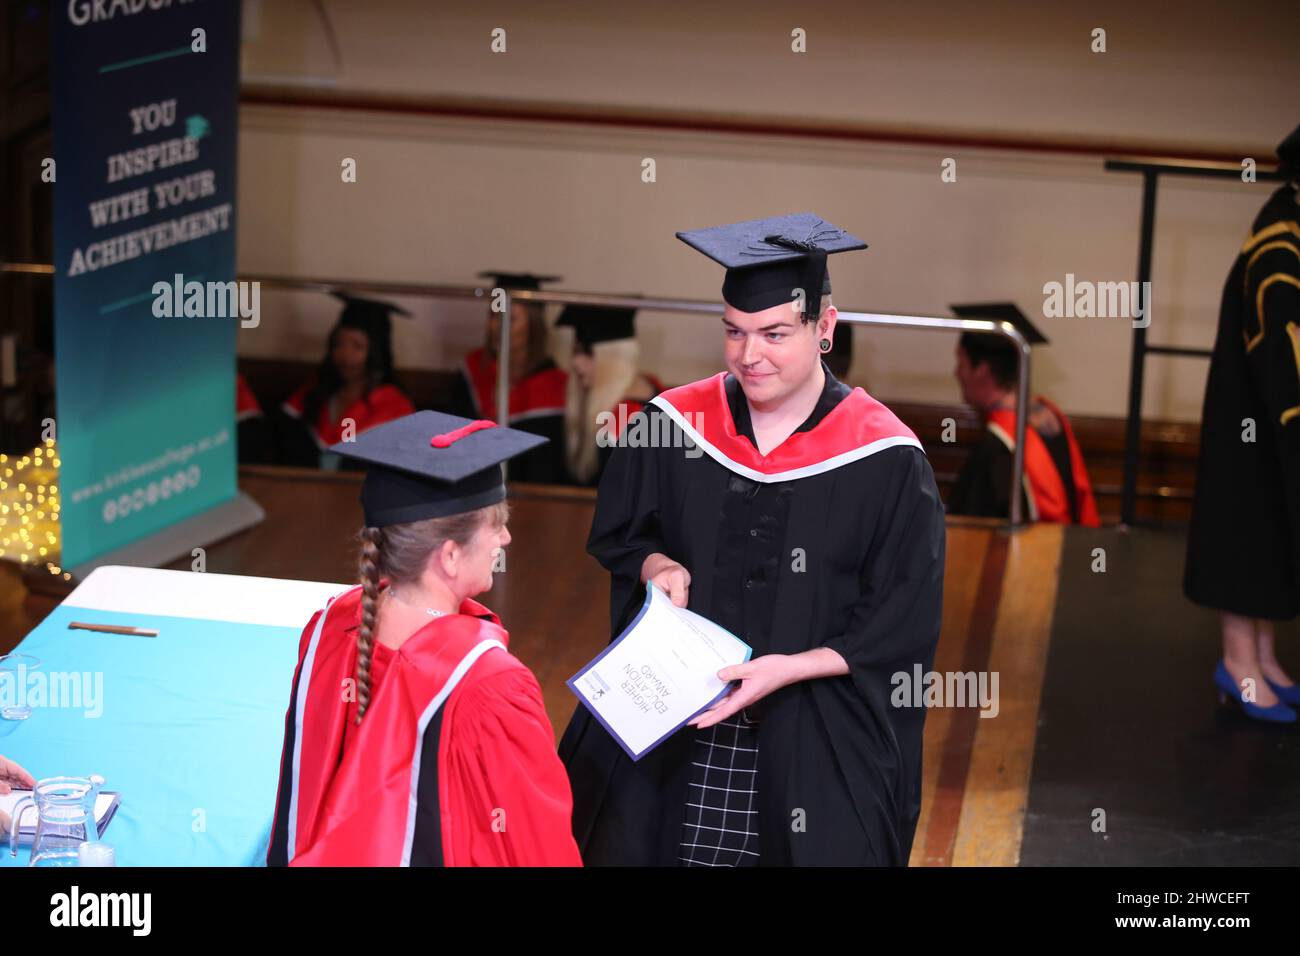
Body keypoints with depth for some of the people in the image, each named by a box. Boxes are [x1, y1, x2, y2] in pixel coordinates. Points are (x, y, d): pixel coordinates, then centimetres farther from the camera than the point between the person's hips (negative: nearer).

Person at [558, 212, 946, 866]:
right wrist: (659, 566, -8)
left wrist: (792, 667, -19)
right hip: (666, 727, 3)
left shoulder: (885, 461, -10)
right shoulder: (673, 425, -1)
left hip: (812, 747, -2)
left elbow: (903, 629, -7)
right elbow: (615, 535, 14)